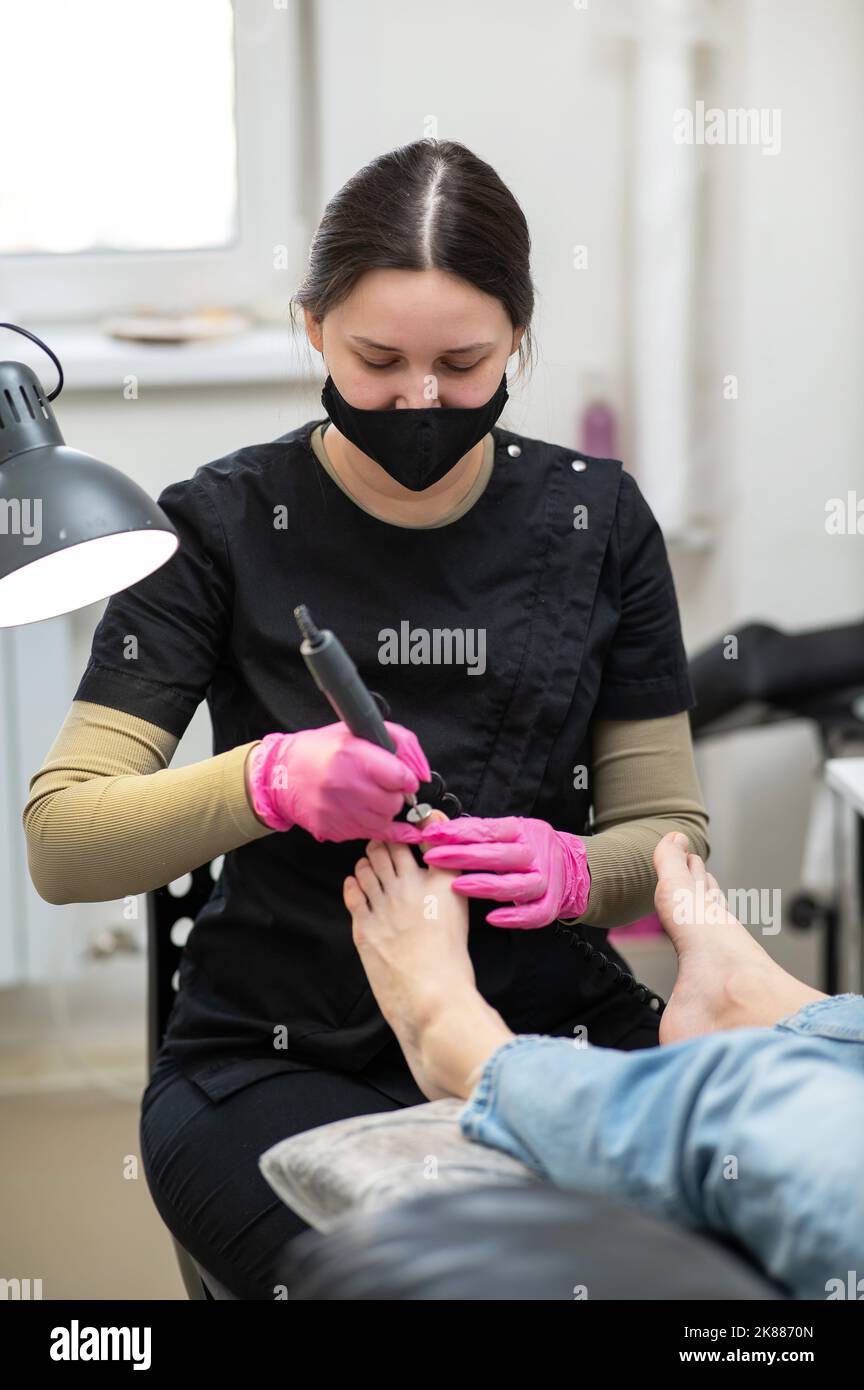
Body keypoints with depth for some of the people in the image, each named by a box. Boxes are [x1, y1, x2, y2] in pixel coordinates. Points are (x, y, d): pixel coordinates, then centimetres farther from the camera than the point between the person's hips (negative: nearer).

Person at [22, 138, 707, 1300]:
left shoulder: (594, 517, 6)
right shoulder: (228, 525, -1)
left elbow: (670, 829, 9)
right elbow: (62, 845, -6)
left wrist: (577, 872, -15)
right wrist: (269, 778, -25)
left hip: (546, 1037, 3)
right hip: (277, 1061, -2)